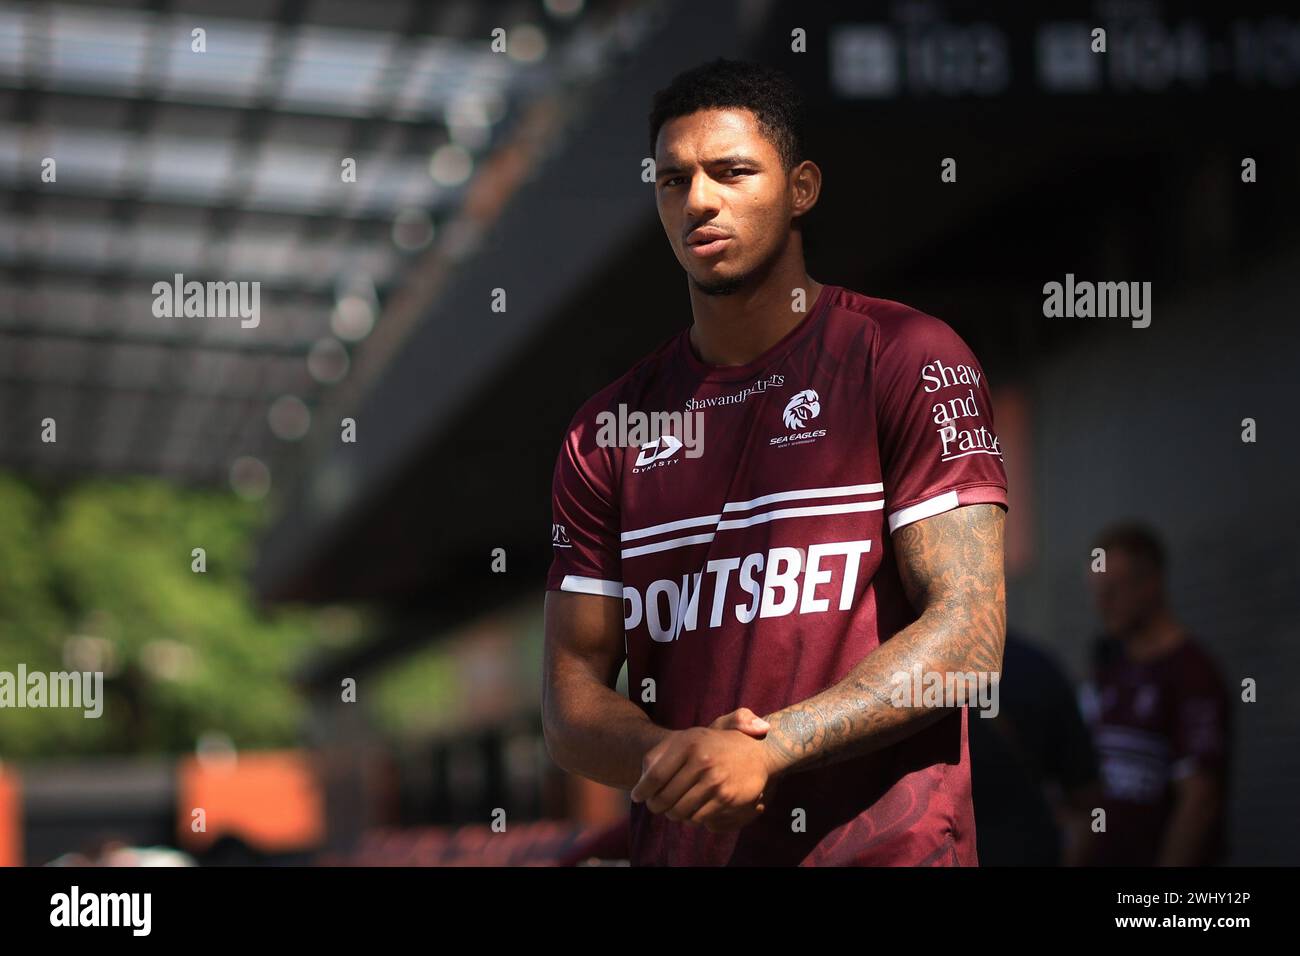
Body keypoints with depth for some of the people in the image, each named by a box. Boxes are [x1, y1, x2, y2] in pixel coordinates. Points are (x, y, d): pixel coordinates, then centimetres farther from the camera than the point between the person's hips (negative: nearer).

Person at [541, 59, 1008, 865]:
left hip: (882, 842, -4)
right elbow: (572, 695, 7)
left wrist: (770, 749, -20)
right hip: (677, 845, 4)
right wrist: (667, 759, -14)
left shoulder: (909, 360, -3)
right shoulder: (607, 432, 8)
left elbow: (969, 634, -11)